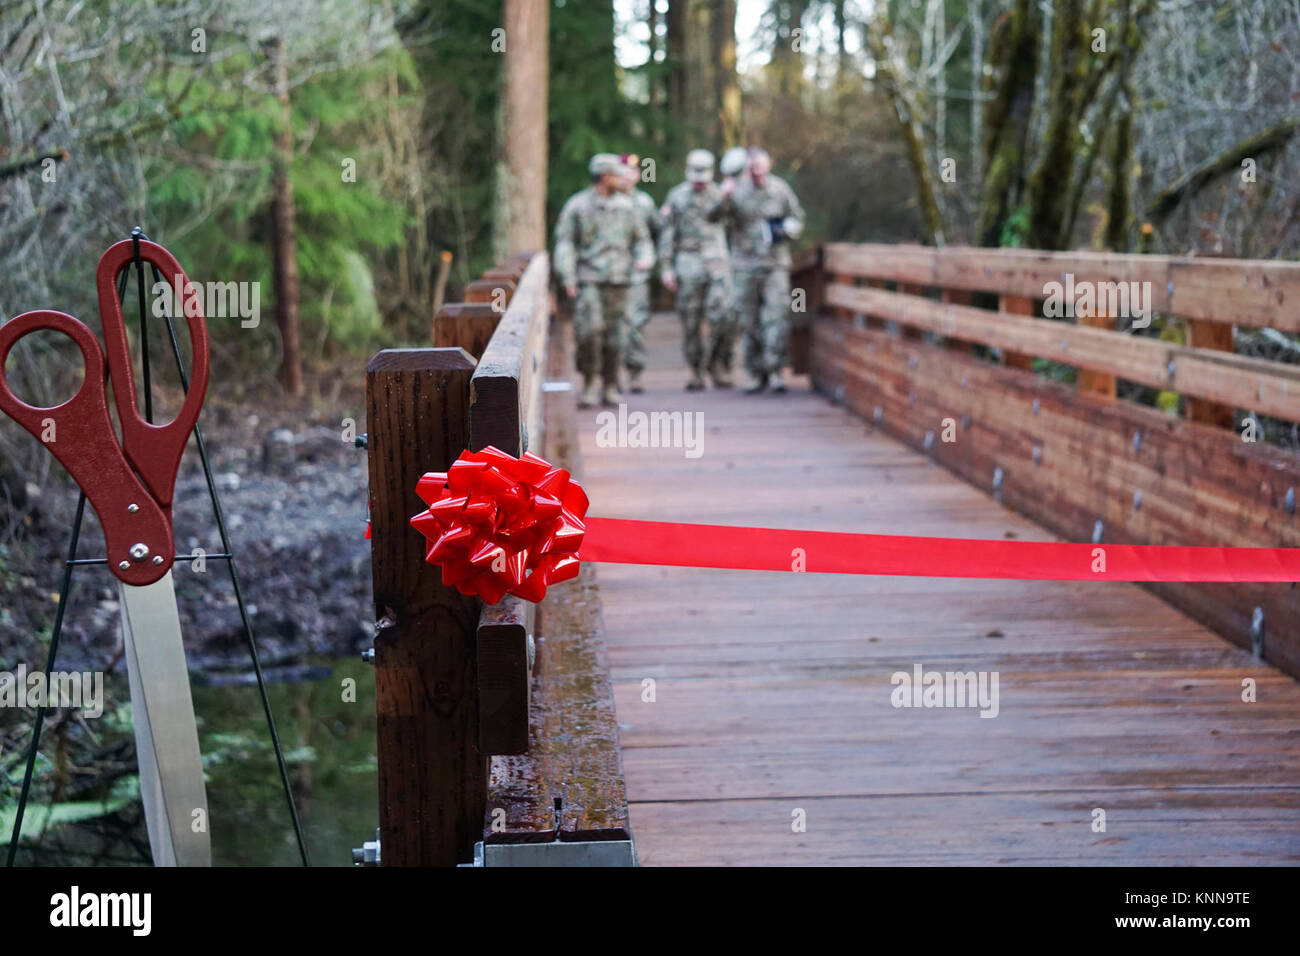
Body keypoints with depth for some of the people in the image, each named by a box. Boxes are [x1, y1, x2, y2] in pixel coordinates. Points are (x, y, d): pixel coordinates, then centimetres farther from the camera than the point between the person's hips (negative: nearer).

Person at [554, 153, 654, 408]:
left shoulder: (625, 206, 13)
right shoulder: (578, 205, 1)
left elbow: (641, 238, 21)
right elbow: (565, 242, -1)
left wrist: (644, 259, 0)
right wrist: (568, 277, -11)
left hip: (617, 281, 4)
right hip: (588, 280, -4)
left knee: (613, 334, 5)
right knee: (589, 330, -17)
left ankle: (609, 389, 14)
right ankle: (588, 384, -5)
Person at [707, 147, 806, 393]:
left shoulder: (780, 189, 2)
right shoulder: (736, 190, -2)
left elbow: (797, 219, 13)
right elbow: (713, 217, -16)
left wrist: (785, 230, -9)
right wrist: (723, 198, -36)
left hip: (776, 264, 0)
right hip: (745, 265, 0)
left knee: (777, 316, -13)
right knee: (749, 322, 5)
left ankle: (775, 371, -11)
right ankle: (758, 374, 15)